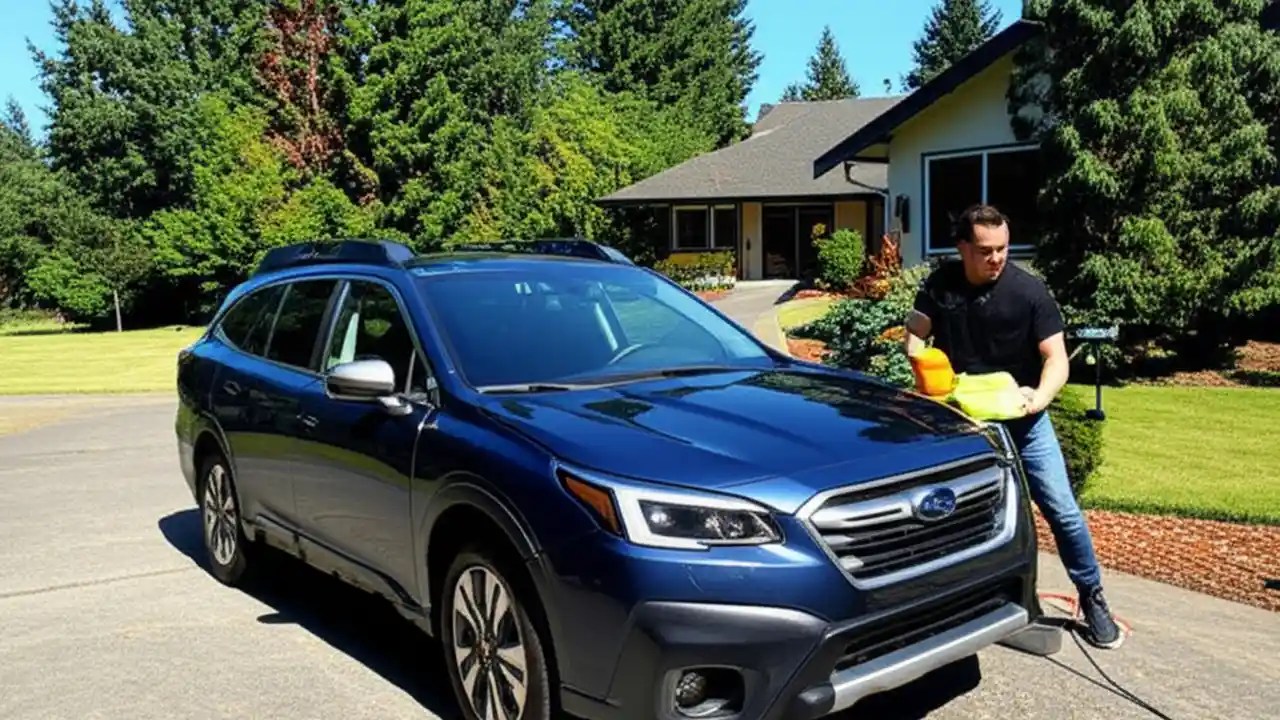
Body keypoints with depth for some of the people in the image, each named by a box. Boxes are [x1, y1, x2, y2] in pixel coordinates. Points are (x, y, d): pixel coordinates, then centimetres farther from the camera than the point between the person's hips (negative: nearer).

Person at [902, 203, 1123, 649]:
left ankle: (1092, 600, 14)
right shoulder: (940, 284, -5)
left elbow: (1056, 359, -14)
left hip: (1020, 419, -2)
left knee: (1062, 510, -4)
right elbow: (915, 337, 1)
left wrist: (1039, 397, -33)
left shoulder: (1028, 291, -13)